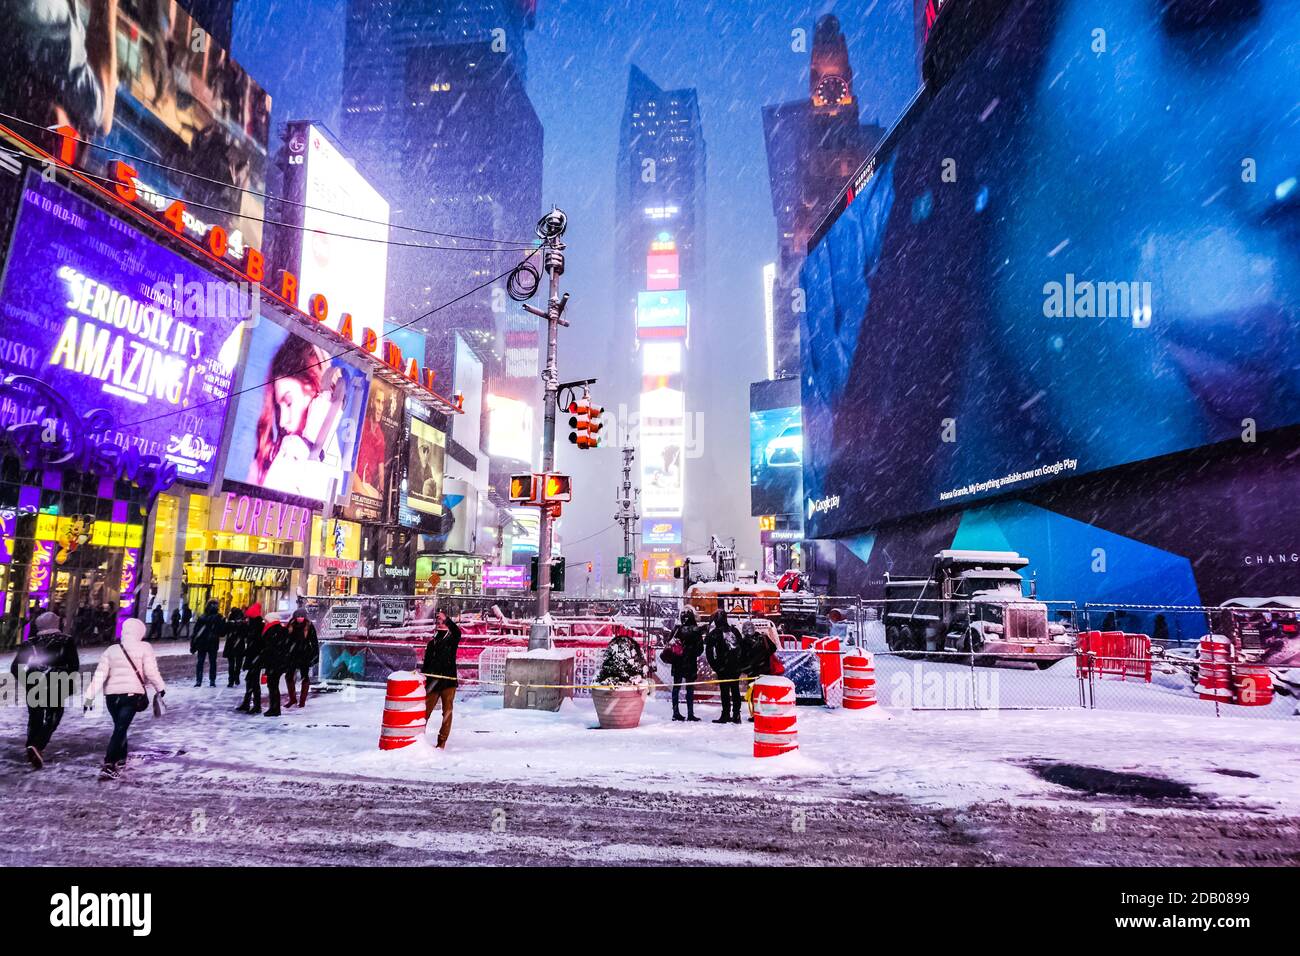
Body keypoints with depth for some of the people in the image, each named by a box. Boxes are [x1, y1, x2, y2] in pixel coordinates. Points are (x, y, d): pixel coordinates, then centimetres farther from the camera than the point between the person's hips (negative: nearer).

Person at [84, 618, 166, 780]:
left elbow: (100, 674, 3)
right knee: (120, 729, -7)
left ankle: (120, 760, 32)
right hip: (132, 694, -4)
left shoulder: (111, 650, 10)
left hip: (112, 695, 4)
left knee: (119, 727, 21)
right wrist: (160, 688, 7)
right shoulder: (144, 648, -1)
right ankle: (109, 765, -17)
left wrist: (90, 696, 3)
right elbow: (151, 671, -7)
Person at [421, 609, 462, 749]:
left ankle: (442, 742, 3)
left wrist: (446, 620, -33)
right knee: (425, 710, -1)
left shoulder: (452, 639, 5)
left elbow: (457, 632, -20)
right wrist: (423, 679, 8)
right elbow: (426, 663, 18)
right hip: (433, 682, 3)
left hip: (448, 681, -3)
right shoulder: (432, 643, 16)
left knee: (447, 712, -2)